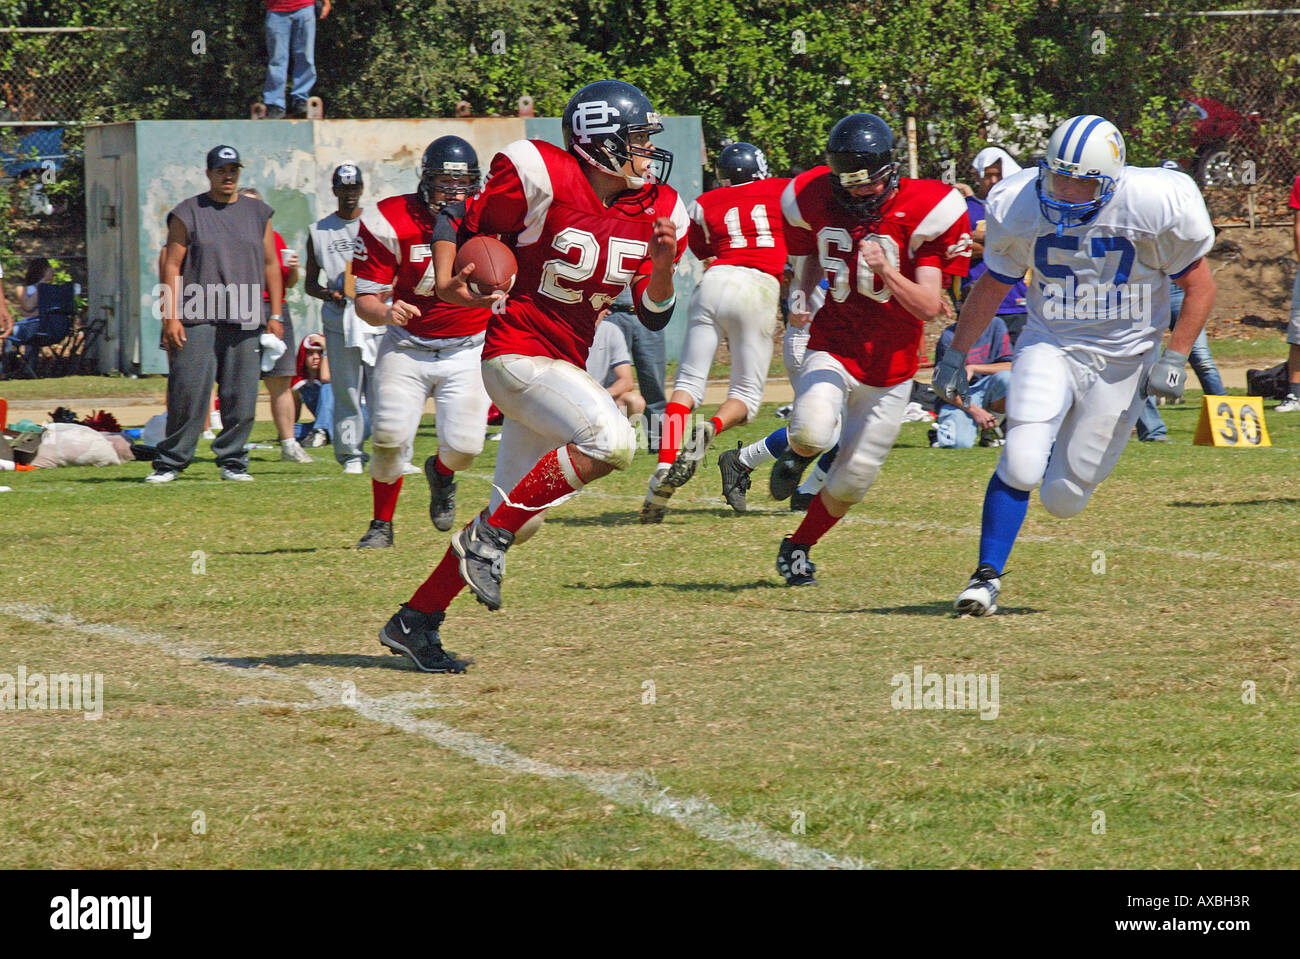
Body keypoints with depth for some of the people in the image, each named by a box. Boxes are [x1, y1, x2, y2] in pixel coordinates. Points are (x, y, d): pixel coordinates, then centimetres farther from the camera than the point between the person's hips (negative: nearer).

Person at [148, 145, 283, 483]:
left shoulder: (257, 213, 15)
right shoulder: (188, 213, 5)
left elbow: (271, 265, 16)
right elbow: (172, 266, 2)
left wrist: (275, 316, 9)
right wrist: (170, 317, -7)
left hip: (245, 321, 3)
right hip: (196, 321, -3)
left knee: (241, 397, 1)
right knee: (187, 393, -6)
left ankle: (232, 461, 11)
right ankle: (170, 461, 1)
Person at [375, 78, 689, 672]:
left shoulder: (657, 211, 3)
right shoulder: (544, 181, -15)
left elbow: (654, 316, 6)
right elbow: (458, 225, -4)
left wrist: (663, 263, -13)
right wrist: (447, 283, -22)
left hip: (566, 364, 8)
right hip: (518, 352, -8)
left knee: (520, 520, 9)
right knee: (611, 441, -28)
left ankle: (415, 622, 20)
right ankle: (488, 536, -15)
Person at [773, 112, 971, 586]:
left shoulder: (924, 211, -16)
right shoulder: (813, 201, -6)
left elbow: (929, 307, -20)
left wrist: (886, 271, -33)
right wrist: (802, 293, 1)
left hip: (889, 365, 0)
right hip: (832, 348, 0)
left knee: (852, 481, 4)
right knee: (813, 432, -30)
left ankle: (799, 546, 31)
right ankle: (798, 452, 7)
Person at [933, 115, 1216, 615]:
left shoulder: (1156, 206, -17)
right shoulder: (1018, 206, -9)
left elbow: (1199, 284, -3)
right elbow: (993, 284, 9)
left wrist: (1174, 360, -10)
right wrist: (955, 355, 11)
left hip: (1120, 361, -1)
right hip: (1049, 346, 1)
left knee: (1062, 498, -1)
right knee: (1021, 465, -22)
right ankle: (987, 574, -7)